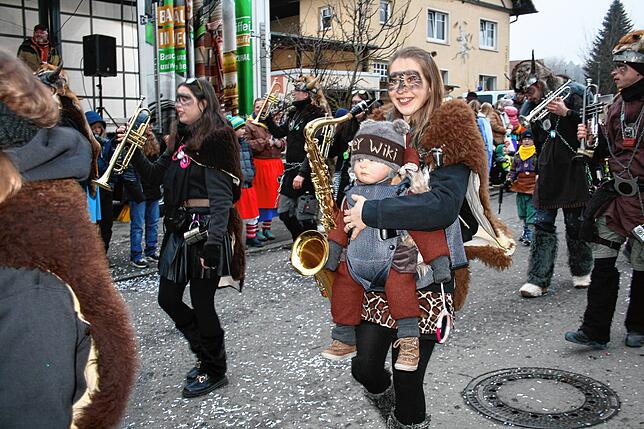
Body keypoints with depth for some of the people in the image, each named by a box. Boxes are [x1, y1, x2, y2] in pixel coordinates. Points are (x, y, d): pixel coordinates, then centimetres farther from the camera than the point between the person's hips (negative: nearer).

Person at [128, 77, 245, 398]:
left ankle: (214, 372, 23)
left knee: (201, 302, 2)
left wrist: (214, 240, -26)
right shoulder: (182, 138, 15)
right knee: (168, 299, 12)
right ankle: (206, 353, 33)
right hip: (180, 228, 9)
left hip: (206, 228, -8)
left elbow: (223, 196, -18)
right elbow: (155, 176, 15)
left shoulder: (216, 137, -11)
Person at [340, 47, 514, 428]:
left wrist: (371, 213, -22)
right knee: (365, 367, 9)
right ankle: (387, 397, 42)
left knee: (408, 379, 4)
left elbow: (443, 207, -25)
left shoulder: (451, 131, -10)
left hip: (426, 279, -5)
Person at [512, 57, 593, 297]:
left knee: (575, 226, 6)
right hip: (547, 176, 4)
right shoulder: (535, 109, 12)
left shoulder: (570, 96, -3)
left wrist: (567, 113, -21)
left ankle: (581, 271, 27)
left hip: (573, 174, -4)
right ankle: (538, 280, 0)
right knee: (543, 227, -1)